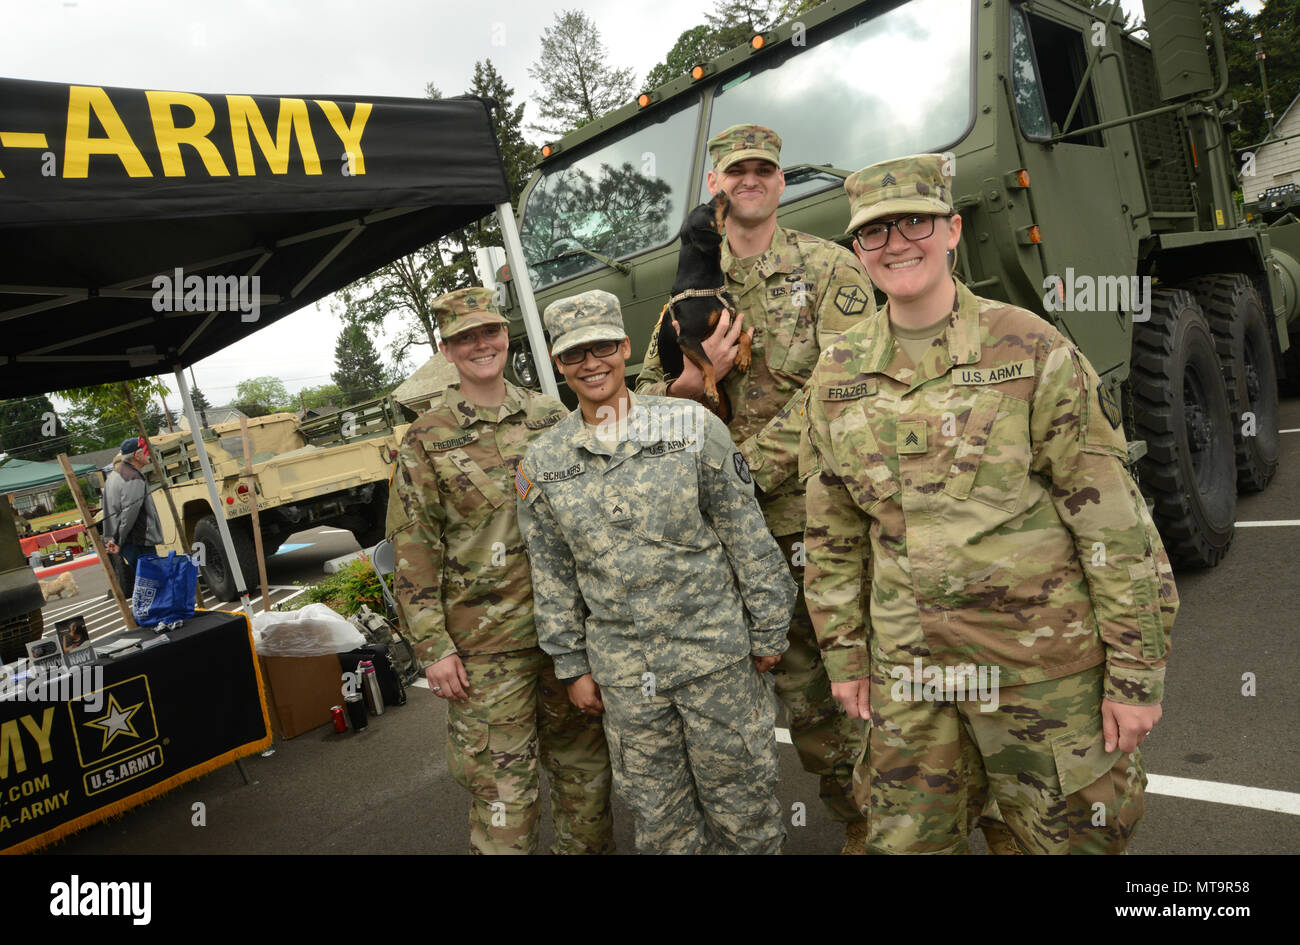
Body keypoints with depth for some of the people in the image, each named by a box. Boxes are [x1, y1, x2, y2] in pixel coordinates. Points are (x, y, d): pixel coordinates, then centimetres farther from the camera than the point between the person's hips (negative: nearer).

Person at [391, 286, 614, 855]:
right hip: (485, 642, -3)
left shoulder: (549, 416, 6)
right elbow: (414, 550, -4)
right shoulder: (426, 440, -3)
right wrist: (434, 648, -8)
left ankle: (587, 847, 37)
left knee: (585, 765, 16)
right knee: (502, 785, 2)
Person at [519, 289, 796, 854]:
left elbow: (748, 536, -2)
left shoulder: (693, 425, -5)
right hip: (623, 672, 2)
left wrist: (768, 630, -1)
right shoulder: (541, 463, 2)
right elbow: (552, 575, 8)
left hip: (717, 653, -2)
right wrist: (571, 665, 8)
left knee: (740, 797, 11)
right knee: (660, 817, 15)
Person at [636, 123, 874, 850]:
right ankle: (861, 825, 31)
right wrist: (695, 378, -10)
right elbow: (648, 401, 14)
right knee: (800, 688, 12)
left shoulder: (830, 269, 1)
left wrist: (743, 470, -16)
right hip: (752, 527, 4)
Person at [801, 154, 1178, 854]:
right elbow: (831, 533, 8)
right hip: (909, 675, 3)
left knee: (1072, 835, 14)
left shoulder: (1030, 349, -8)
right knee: (906, 838, 16)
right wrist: (844, 655, 8)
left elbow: (1112, 518, -8)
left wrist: (1137, 674, -8)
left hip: (1047, 668, -2)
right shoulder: (837, 375, 2)